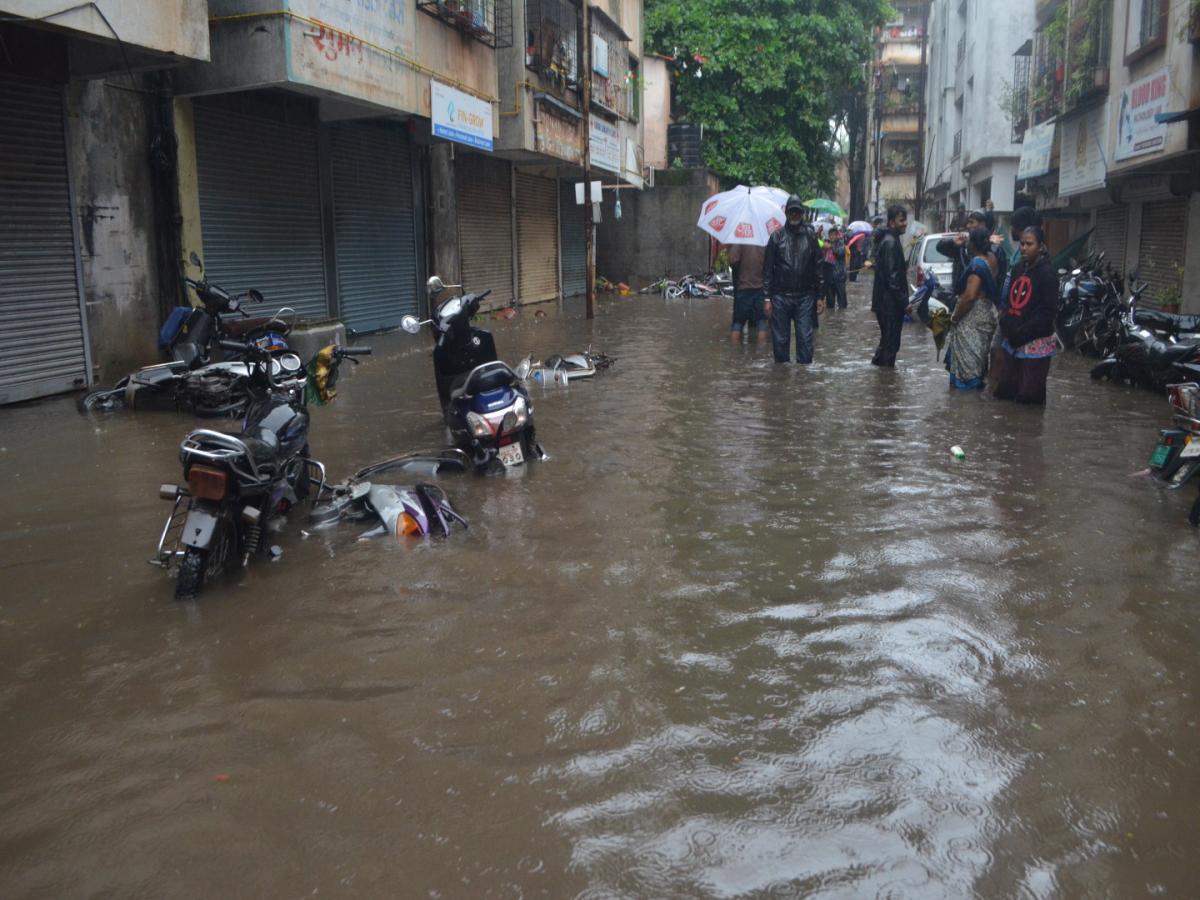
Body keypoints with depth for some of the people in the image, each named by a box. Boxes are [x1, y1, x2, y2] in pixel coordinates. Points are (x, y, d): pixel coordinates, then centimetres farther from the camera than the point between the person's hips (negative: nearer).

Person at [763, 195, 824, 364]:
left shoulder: (811, 236, 6)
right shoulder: (777, 236, 3)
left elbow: (818, 268, 6)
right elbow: (767, 269, 2)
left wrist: (820, 296, 2)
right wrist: (768, 297, -4)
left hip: (805, 297, 0)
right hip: (781, 297, 0)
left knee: (805, 339, -1)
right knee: (780, 340, 5)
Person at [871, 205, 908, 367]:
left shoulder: (889, 240, 16)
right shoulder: (890, 242, -16)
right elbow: (892, 276, -21)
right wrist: (903, 301, -19)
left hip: (886, 302, 10)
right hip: (891, 303, -10)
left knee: (888, 340, 18)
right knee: (891, 342, -4)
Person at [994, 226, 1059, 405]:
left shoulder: (1047, 274, -10)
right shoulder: (1018, 269, 10)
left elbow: (1048, 312, -13)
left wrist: (1022, 333, -17)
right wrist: (1005, 324, 1)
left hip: (1035, 342, -6)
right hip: (1012, 339, 6)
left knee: (1029, 395, 0)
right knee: (1004, 390, 11)